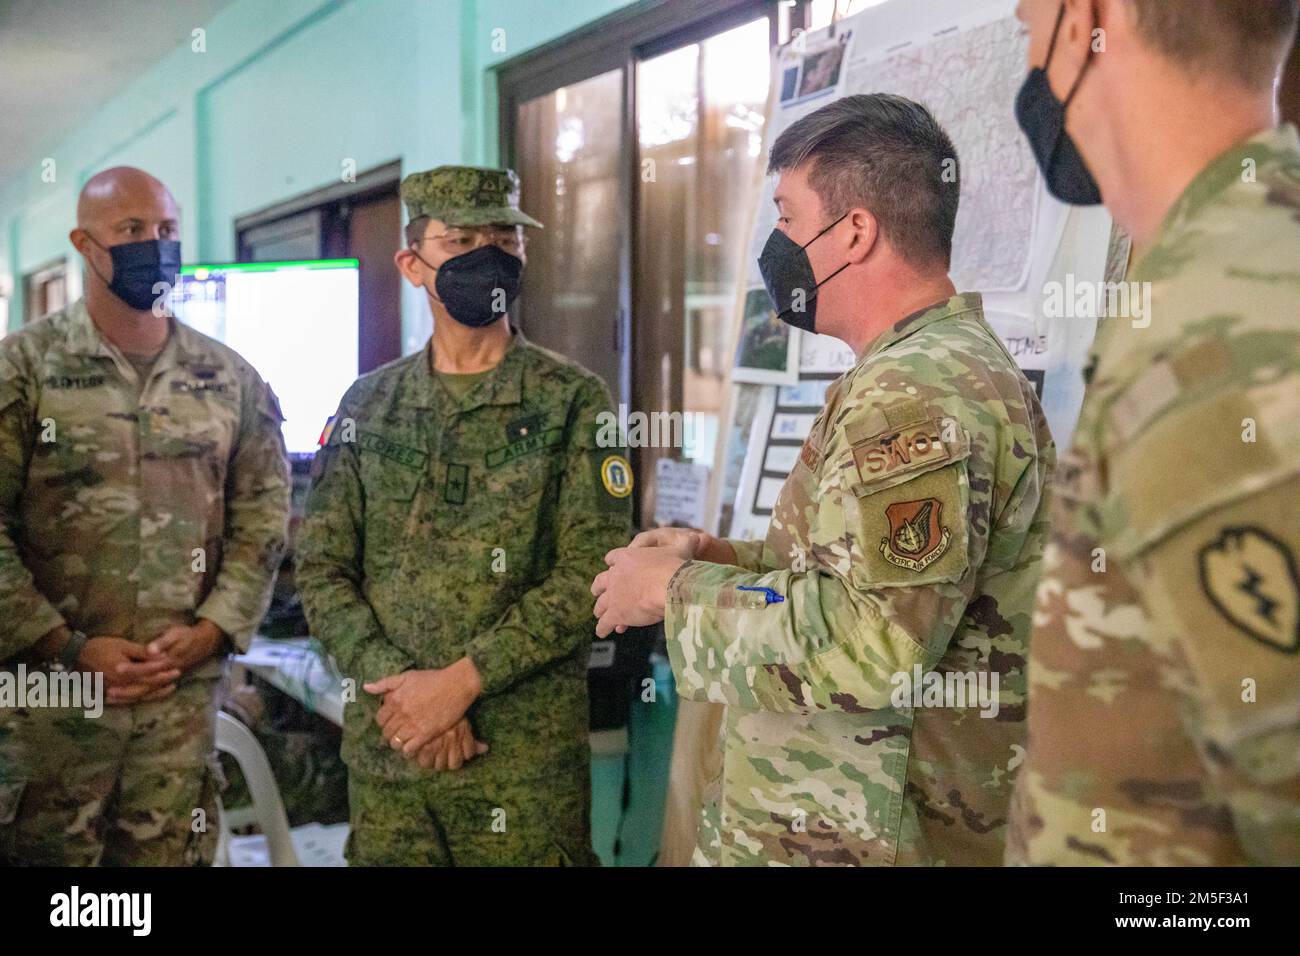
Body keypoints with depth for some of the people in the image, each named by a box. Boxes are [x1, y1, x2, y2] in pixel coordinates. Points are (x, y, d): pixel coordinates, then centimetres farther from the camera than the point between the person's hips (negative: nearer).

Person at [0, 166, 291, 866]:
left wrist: (208, 631, -7)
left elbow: (264, 516, 6)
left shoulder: (230, 379, 7)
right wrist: (69, 648, -12)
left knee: (170, 853, 10)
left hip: (186, 689, 2)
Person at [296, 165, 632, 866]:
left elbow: (590, 575, -11)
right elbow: (321, 569, 3)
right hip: (383, 746, 3)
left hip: (526, 759, -2)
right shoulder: (368, 405, 7)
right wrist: (395, 681, -11)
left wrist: (460, 680, -16)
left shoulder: (573, 402, -3)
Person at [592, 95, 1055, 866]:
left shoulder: (916, 395, -22)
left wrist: (681, 591, -17)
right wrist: (720, 558, 6)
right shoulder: (953, 365, 12)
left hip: (869, 837, -9)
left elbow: (871, 648, -30)